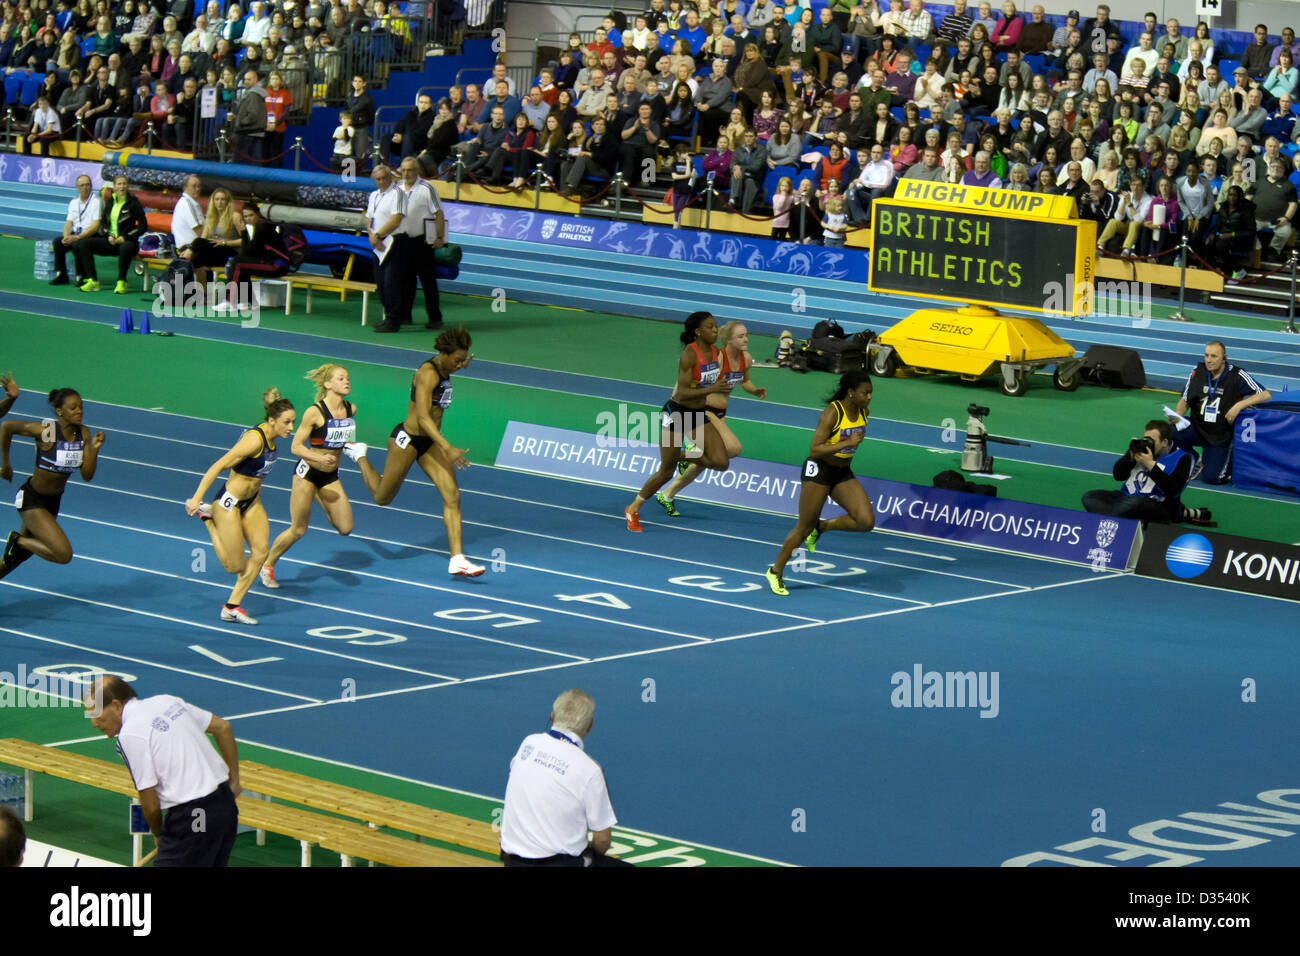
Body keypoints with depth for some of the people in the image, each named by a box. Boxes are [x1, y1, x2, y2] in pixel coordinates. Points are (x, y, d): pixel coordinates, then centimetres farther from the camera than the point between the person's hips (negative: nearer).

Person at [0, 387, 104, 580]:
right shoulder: (45, 430, -22)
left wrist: (94, 448, -20)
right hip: (31, 499, -7)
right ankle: (17, 541, 1)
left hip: (53, 502, 7)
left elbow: (87, 475, -5)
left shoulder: (83, 433, -4)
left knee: (22, 554, 21)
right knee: (64, 554, -19)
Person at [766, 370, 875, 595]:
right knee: (804, 527, -1)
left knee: (866, 521, -12)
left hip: (843, 474, 6)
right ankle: (776, 572, 17)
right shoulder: (832, 412, -21)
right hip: (819, 470, -6)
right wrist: (847, 443, -32)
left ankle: (821, 527, 12)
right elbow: (814, 450, -25)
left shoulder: (863, 411, 0)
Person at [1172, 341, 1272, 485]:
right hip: (1197, 427, 3)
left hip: (1221, 436, -3)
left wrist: (1239, 405, -25)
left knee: (1212, 478, -15)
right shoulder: (1197, 373, 1)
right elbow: (1184, 401, 10)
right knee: (1173, 431, -29)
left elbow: (1266, 395, -14)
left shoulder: (1236, 375, -10)